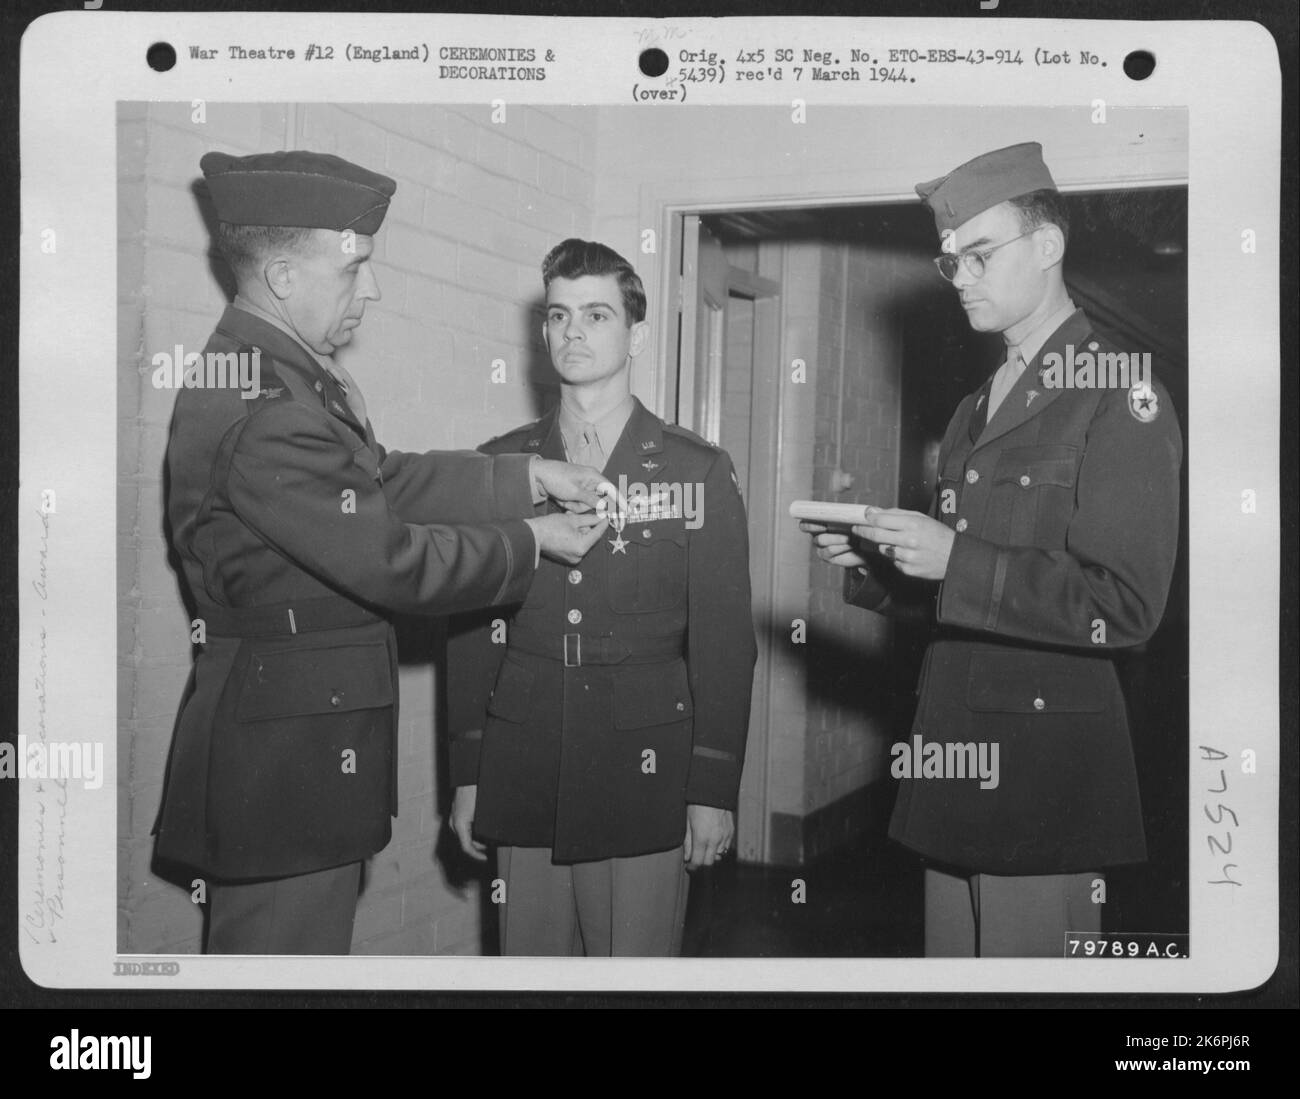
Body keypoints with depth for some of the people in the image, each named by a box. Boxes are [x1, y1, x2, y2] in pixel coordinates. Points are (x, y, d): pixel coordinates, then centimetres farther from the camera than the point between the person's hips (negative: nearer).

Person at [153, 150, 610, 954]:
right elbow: (391, 563, -21)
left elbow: (386, 481, 11)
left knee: (306, 944, 20)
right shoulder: (263, 410, -24)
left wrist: (529, 478, 6)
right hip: (286, 757, -10)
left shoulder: (287, 377, 8)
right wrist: (532, 542, -8)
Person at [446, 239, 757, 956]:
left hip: (646, 777, -2)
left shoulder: (698, 471, 2)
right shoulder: (499, 466, 7)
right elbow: (471, 628, 8)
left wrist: (715, 789, -5)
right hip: (524, 781, 2)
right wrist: (466, 774, 5)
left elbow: (724, 640, 0)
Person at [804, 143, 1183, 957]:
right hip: (955, 742, 8)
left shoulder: (1121, 397, -9)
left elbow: (1128, 608, -17)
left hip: (1048, 758, -8)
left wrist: (955, 560, -20)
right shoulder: (979, 407, 18)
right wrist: (875, 560, 5)